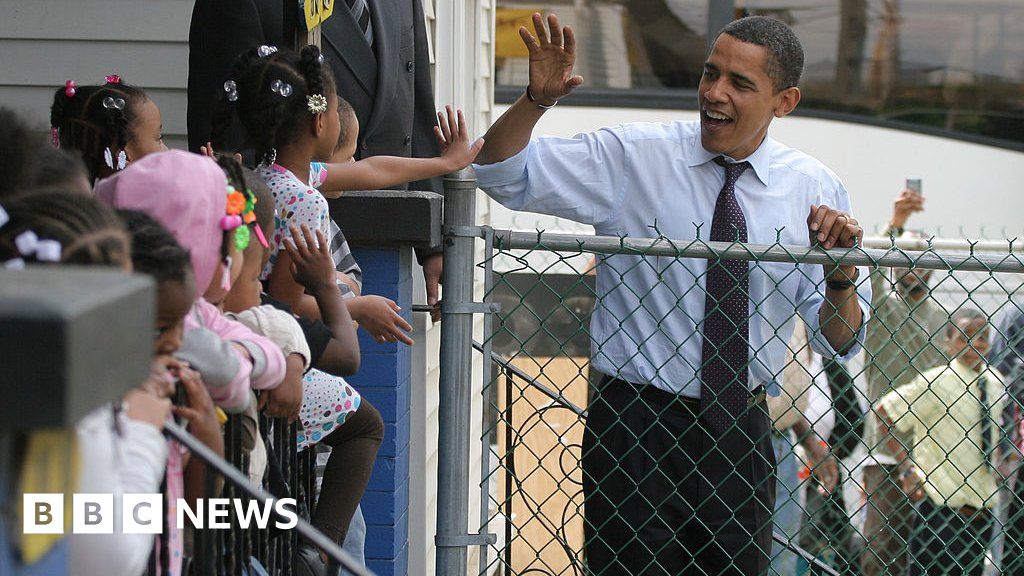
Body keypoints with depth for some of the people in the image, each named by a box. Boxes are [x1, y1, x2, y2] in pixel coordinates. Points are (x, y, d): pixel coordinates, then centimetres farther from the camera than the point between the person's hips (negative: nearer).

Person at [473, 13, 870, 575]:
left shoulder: (814, 189, 2)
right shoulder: (632, 155, -3)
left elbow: (838, 341, 4)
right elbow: (501, 174, -5)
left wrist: (841, 271, -16)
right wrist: (537, 98, -22)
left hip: (742, 429, 3)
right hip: (636, 422, -2)